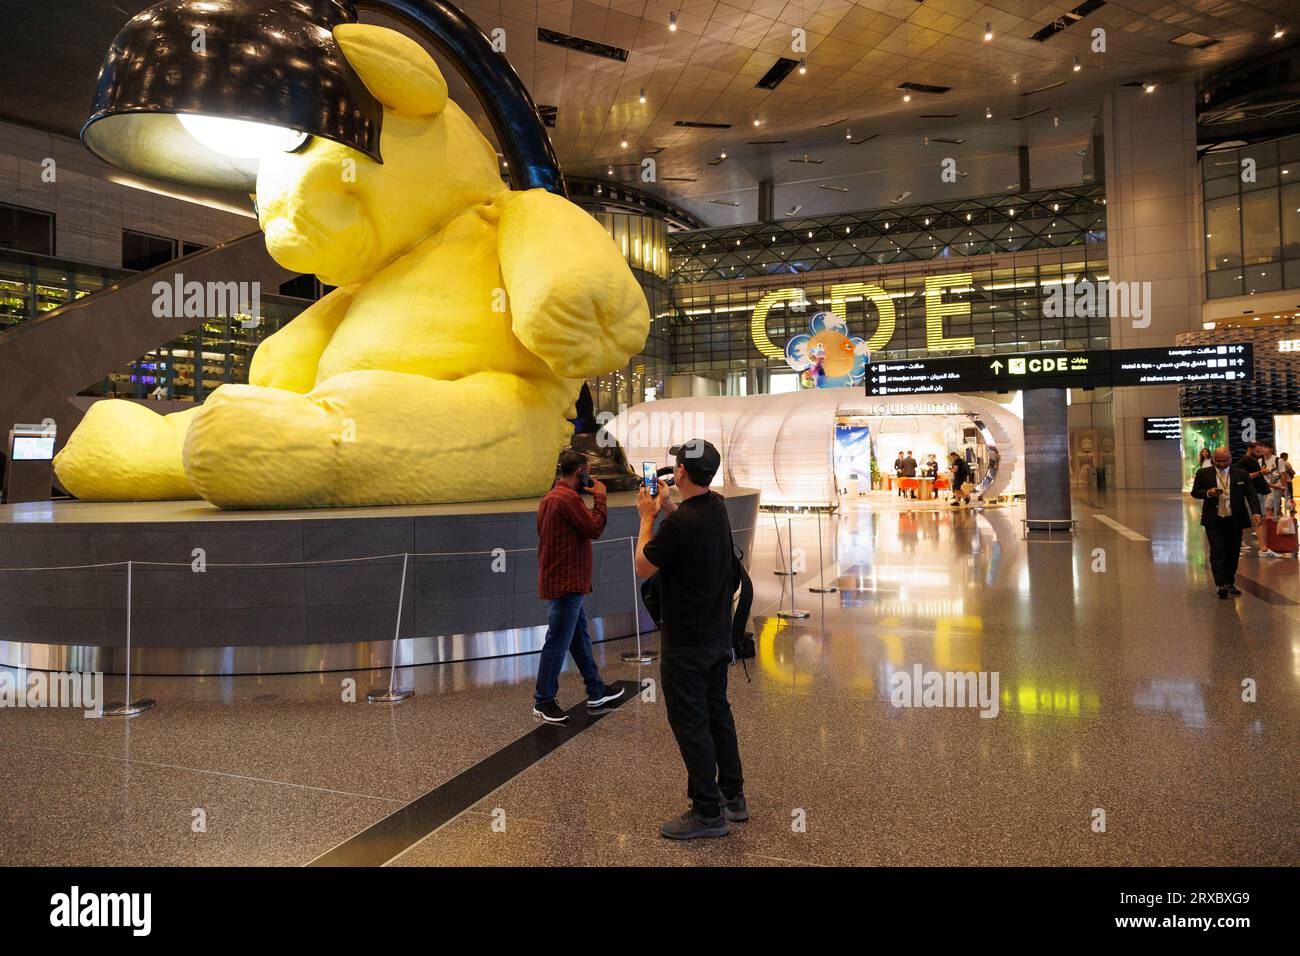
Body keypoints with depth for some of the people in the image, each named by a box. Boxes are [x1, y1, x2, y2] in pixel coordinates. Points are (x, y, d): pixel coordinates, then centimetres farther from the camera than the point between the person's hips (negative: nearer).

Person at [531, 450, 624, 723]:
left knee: (580, 637, 18)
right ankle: (543, 701, 8)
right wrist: (600, 498, -7)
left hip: (563, 580, 11)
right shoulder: (568, 498, -20)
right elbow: (595, 529, -15)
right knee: (558, 642, -2)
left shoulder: (551, 496, 13)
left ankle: (596, 691, 29)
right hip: (566, 582, -11)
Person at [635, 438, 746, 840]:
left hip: (686, 643, -9)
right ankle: (733, 797, 29)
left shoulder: (678, 524, -26)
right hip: (718, 635, 9)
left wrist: (647, 516, -3)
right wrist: (665, 506, 16)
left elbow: (643, 567, -12)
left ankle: (708, 813, 11)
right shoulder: (717, 507, 1)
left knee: (690, 723, 2)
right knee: (718, 713, 18)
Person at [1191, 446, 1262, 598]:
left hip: (1235, 520, 2)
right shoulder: (1203, 474, 0)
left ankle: (1230, 583, 22)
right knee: (1217, 552, -8)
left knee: (1233, 553, 10)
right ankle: (1222, 585, -10)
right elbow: (1195, 492, 3)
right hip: (1214, 521, -2)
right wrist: (1208, 493, -18)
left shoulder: (1242, 474, 3)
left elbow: (1251, 494, -1)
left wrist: (1256, 512, -15)